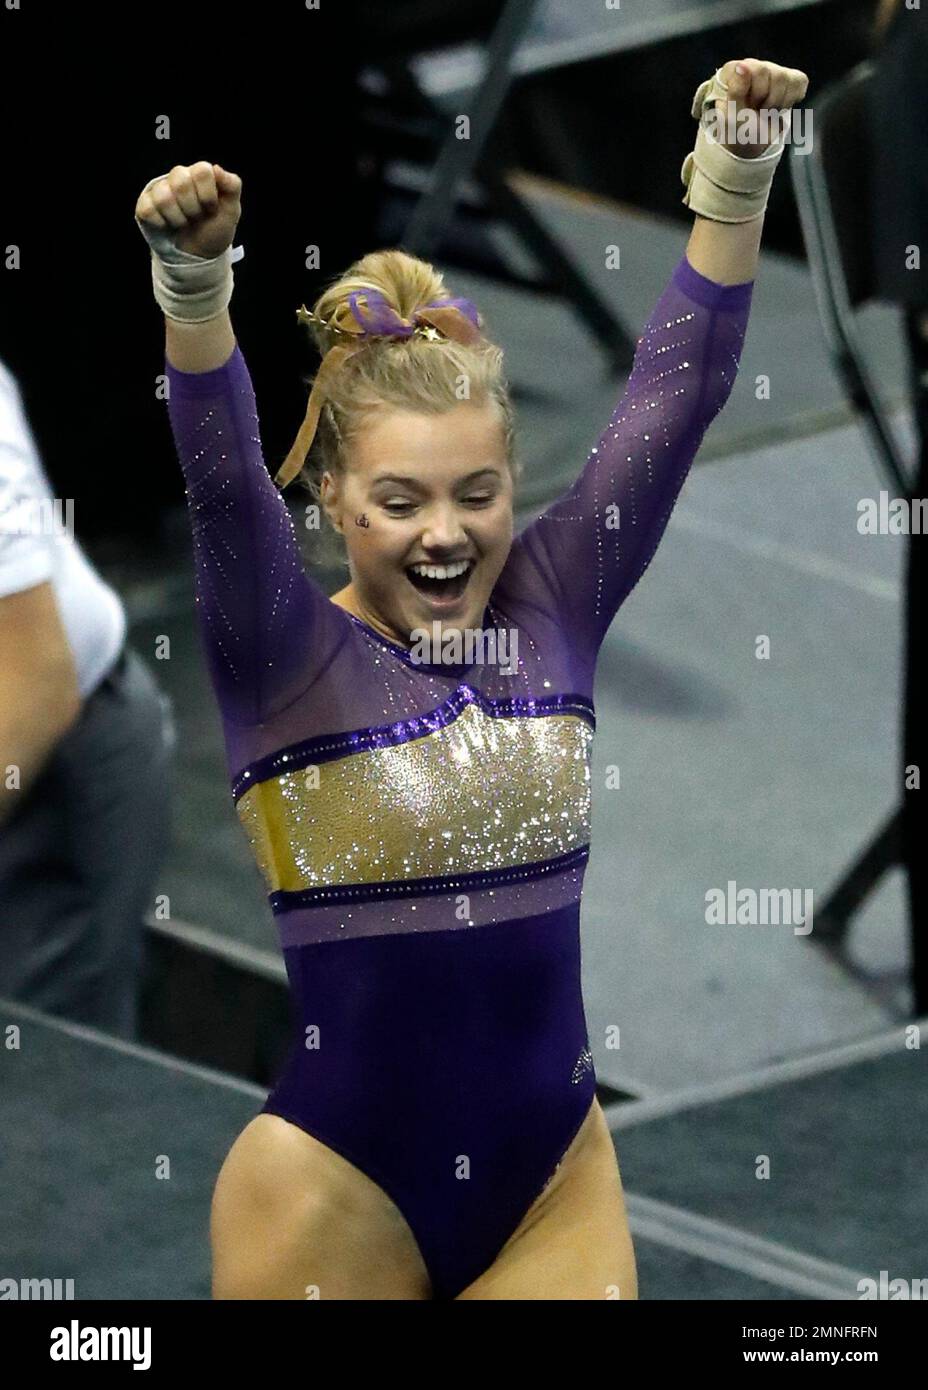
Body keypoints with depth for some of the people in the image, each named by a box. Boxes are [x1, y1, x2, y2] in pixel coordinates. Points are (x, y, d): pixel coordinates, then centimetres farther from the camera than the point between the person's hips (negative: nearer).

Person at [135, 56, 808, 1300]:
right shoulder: (285, 655, -7)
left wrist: (741, 165, -14)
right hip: (337, 1195, -3)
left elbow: (680, 386, -3)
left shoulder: (552, 610, 2)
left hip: (556, 1182, 3)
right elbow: (219, 465, -25)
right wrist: (194, 275, -42)